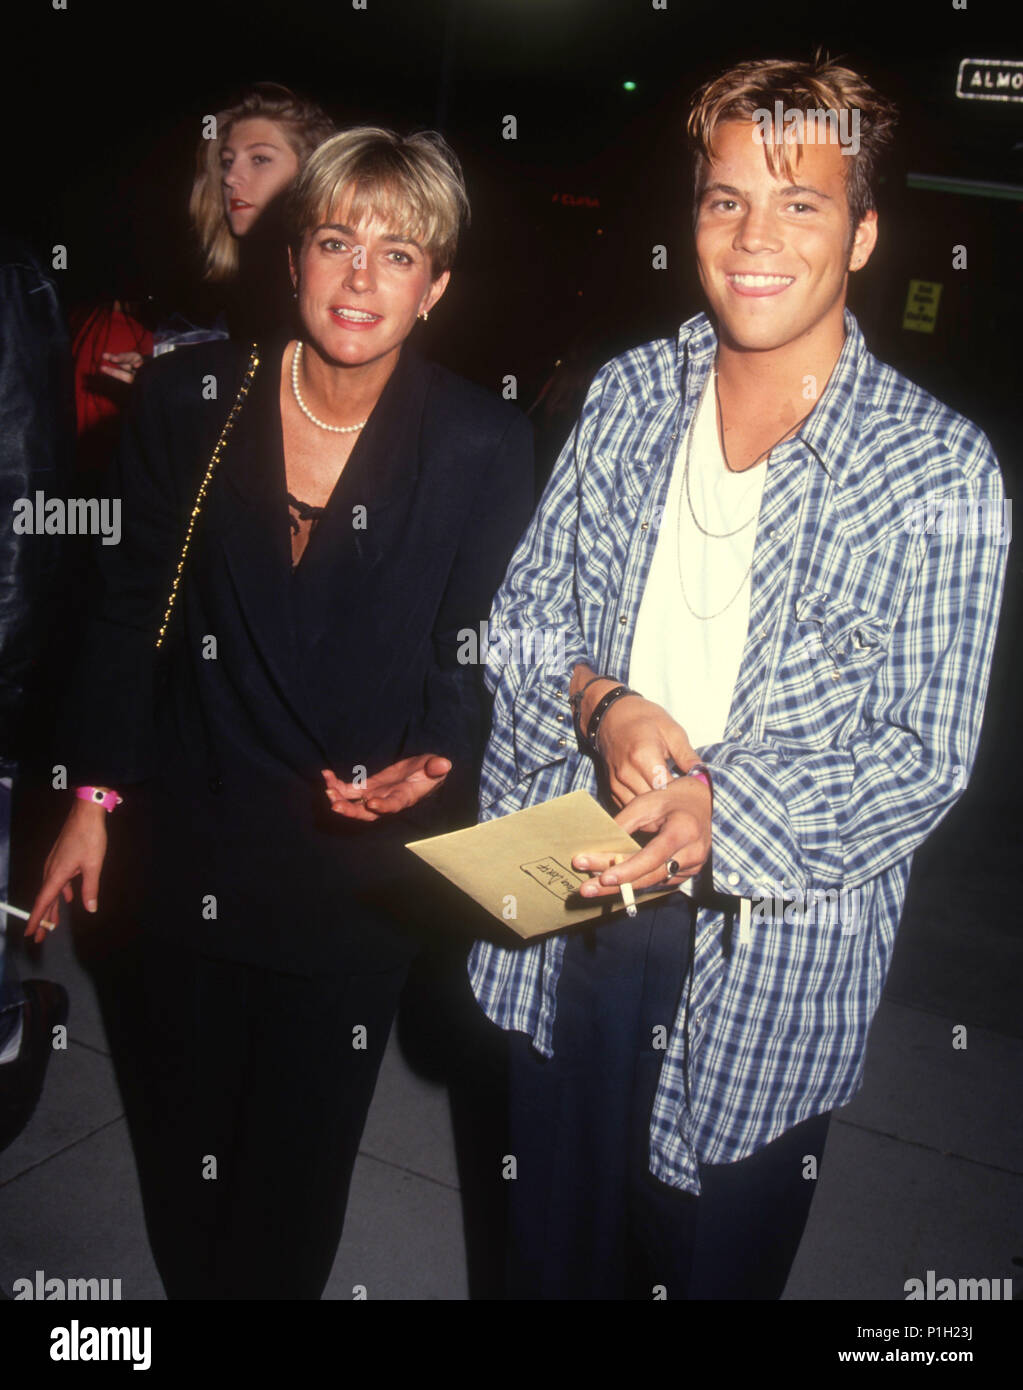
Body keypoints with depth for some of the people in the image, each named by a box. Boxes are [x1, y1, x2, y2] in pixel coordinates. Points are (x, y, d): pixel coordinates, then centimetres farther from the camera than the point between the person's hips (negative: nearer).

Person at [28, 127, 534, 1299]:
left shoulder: (482, 445, -11)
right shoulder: (187, 400, -6)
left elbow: (472, 654, -3)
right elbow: (131, 608, 2)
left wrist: (435, 764, -21)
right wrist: (94, 796, 2)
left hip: (362, 859, -1)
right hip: (194, 841, 2)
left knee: (303, 1148, 16)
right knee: (185, 1127, 20)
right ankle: (188, 1281, 48)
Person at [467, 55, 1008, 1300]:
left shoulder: (938, 470, -12)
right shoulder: (631, 393, 2)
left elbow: (924, 759, -12)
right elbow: (522, 611, 6)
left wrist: (723, 808, -27)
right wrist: (601, 703, -15)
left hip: (768, 952, -3)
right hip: (562, 909, 4)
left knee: (718, 1262, 18)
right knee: (555, 1252, 22)